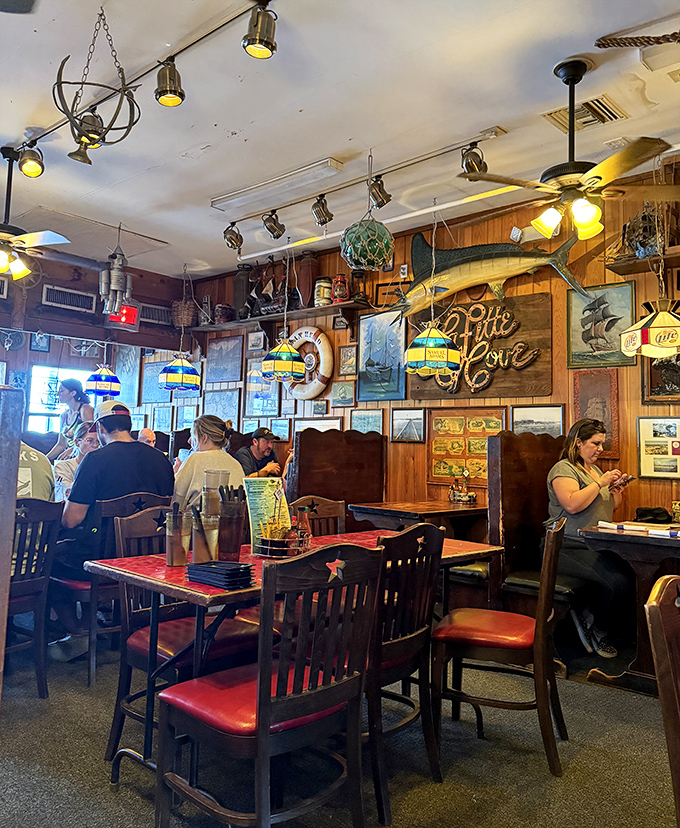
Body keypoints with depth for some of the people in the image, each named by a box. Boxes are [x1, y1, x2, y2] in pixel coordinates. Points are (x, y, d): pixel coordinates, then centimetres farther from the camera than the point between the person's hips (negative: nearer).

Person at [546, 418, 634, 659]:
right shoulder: (563, 468, -5)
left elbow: (611, 507, 29)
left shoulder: (595, 469, 23)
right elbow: (572, 504, -22)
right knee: (617, 582, -25)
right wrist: (600, 483, -15)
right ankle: (597, 630, 3)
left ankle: (588, 618, 2)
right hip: (567, 547, -9)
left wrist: (617, 489, 9)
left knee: (630, 575, -18)